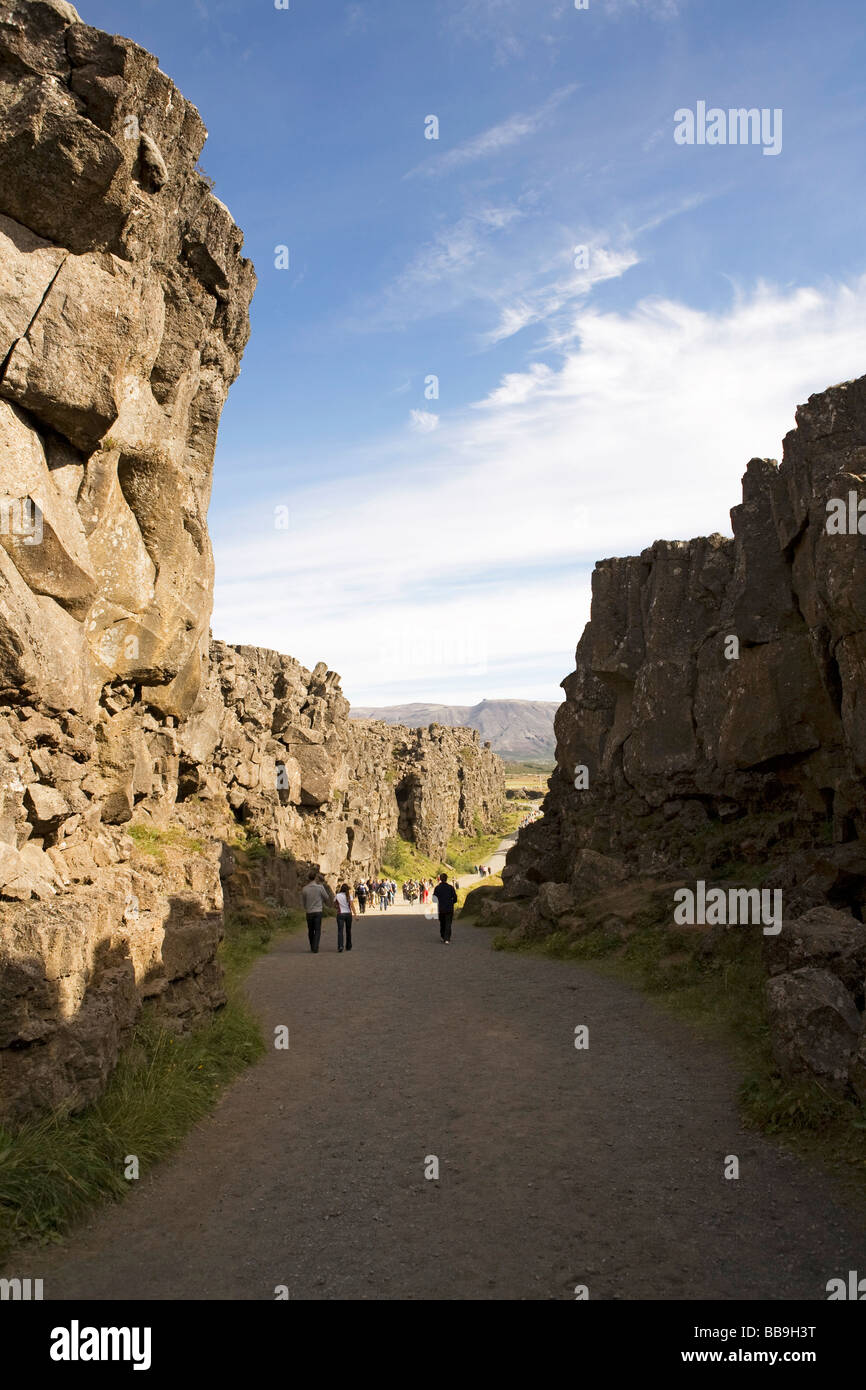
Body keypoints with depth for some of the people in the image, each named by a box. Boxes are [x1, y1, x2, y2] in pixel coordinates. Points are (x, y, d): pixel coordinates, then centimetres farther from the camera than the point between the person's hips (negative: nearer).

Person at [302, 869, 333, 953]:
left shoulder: (305, 888, -4)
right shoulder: (320, 887, -9)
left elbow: (304, 901, 8)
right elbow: (327, 898, 5)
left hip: (309, 912, 2)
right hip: (318, 911, -2)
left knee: (310, 931, 15)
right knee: (317, 931, 2)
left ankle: (312, 947, 25)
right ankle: (315, 948, -7)